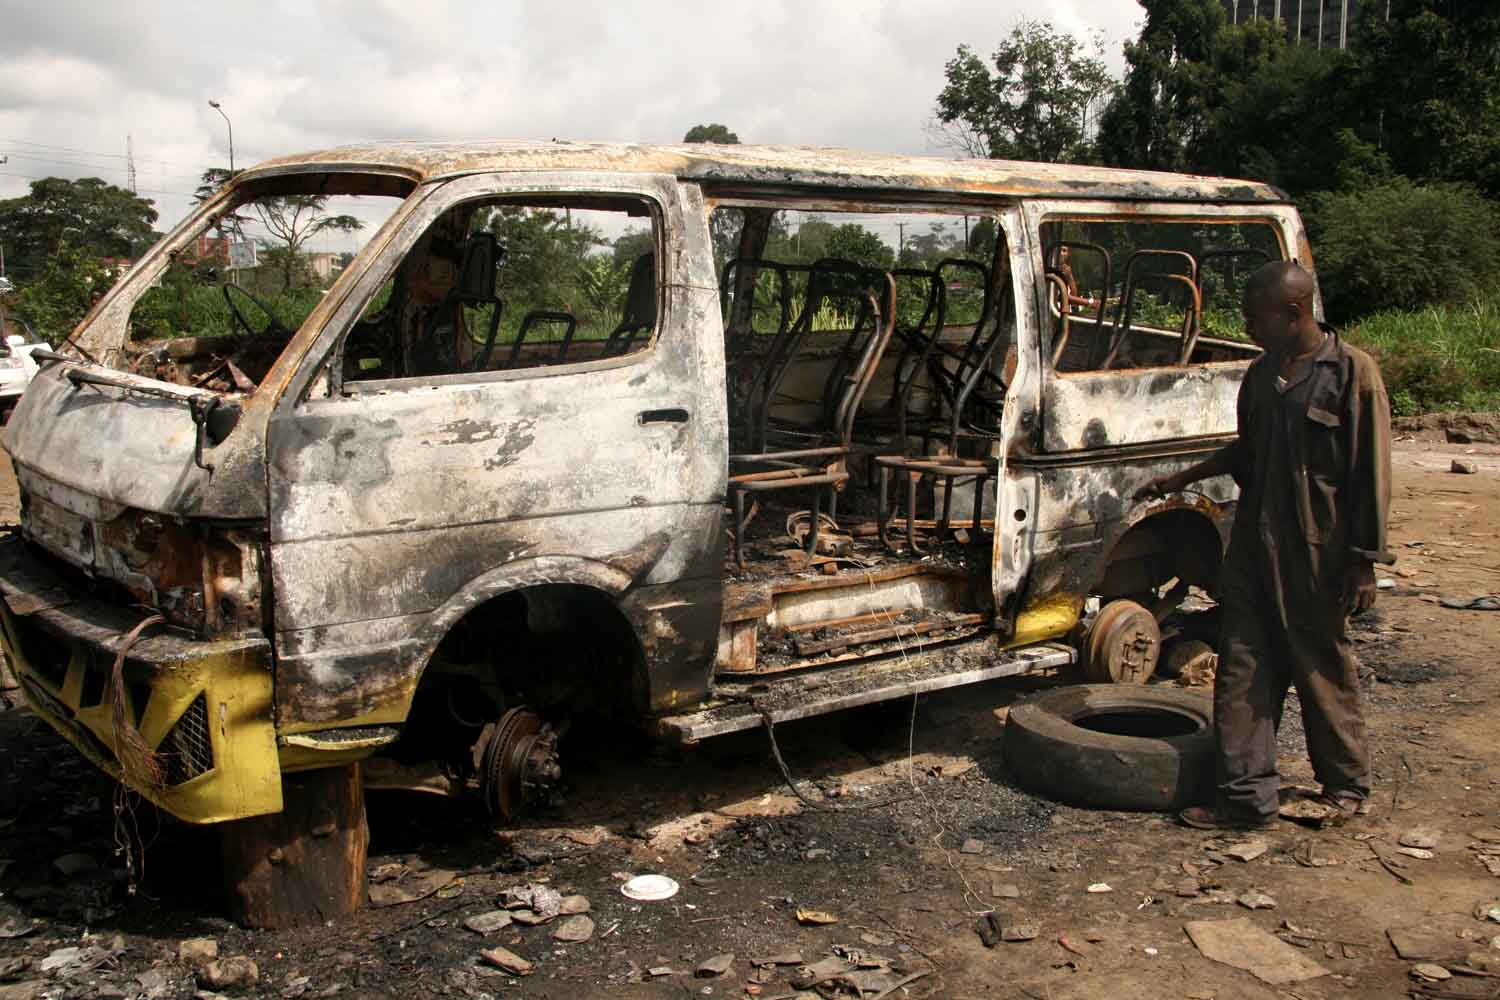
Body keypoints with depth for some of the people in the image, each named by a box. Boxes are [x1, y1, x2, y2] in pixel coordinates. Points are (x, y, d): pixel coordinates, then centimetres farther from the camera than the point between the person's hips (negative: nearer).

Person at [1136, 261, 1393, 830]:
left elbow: (1371, 474, -11)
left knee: (1324, 668, 7)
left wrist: (1365, 562, -13)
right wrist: (1183, 479, 27)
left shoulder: (1351, 372, -10)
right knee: (1244, 669, 4)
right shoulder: (1262, 373, 10)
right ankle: (1247, 795, 10)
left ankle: (1346, 786, 26)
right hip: (1253, 543, 6)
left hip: (1318, 552, -6)